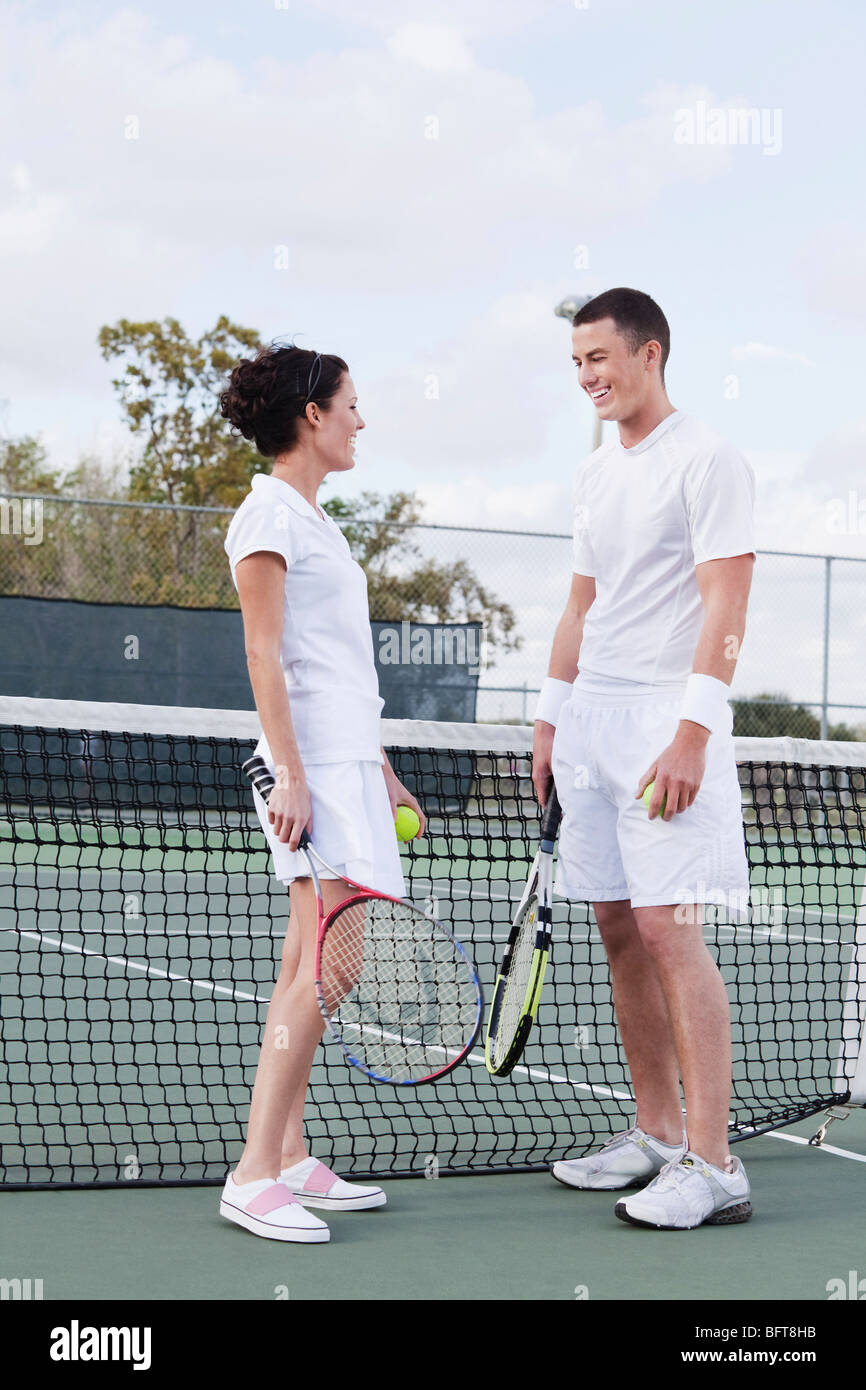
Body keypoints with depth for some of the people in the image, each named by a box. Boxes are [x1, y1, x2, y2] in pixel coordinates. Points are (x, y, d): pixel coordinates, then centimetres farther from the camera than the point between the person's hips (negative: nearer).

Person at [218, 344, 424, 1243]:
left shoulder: (314, 520, 21)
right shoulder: (267, 515, -7)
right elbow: (264, 655, -14)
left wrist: (380, 771, 23)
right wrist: (291, 775, -20)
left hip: (348, 766, 10)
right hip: (314, 768, -10)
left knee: (308, 967, 8)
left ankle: (290, 1160, 12)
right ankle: (254, 1174, -12)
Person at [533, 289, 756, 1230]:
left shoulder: (707, 462, -7)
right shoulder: (594, 475, 18)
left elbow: (725, 606, -14)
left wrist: (692, 732, -21)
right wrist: (551, 718, 17)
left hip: (667, 721, -8)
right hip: (590, 718, 8)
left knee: (668, 931, -12)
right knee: (619, 932, 8)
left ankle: (712, 1166, -8)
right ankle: (657, 1133, 17)